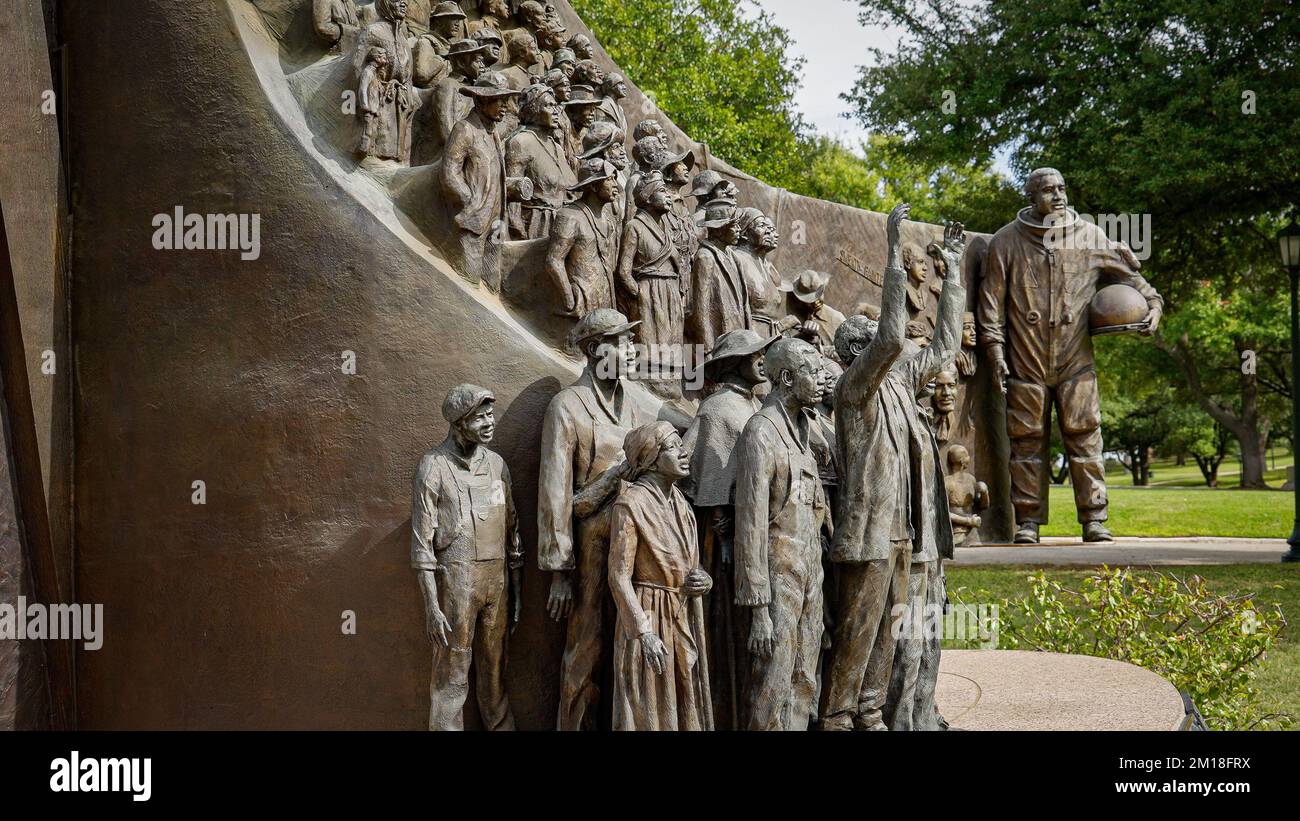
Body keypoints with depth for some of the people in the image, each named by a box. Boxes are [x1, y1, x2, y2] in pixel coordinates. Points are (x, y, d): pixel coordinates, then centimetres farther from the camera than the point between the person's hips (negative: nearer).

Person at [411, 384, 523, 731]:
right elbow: (422, 543, -9)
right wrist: (432, 608, -13)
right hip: (455, 581, -5)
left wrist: (517, 589, 13)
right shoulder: (434, 466, -8)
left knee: (494, 671, 11)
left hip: (497, 581, 5)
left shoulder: (497, 464, 9)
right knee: (452, 675, 0)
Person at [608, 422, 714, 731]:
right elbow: (619, 576, -15)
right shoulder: (630, 504, -14)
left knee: (684, 707, 12)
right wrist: (644, 632, -20)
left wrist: (702, 579, -4)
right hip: (650, 617, -7)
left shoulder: (680, 502, 8)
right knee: (649, 709, 0)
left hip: (685, 620, 7)